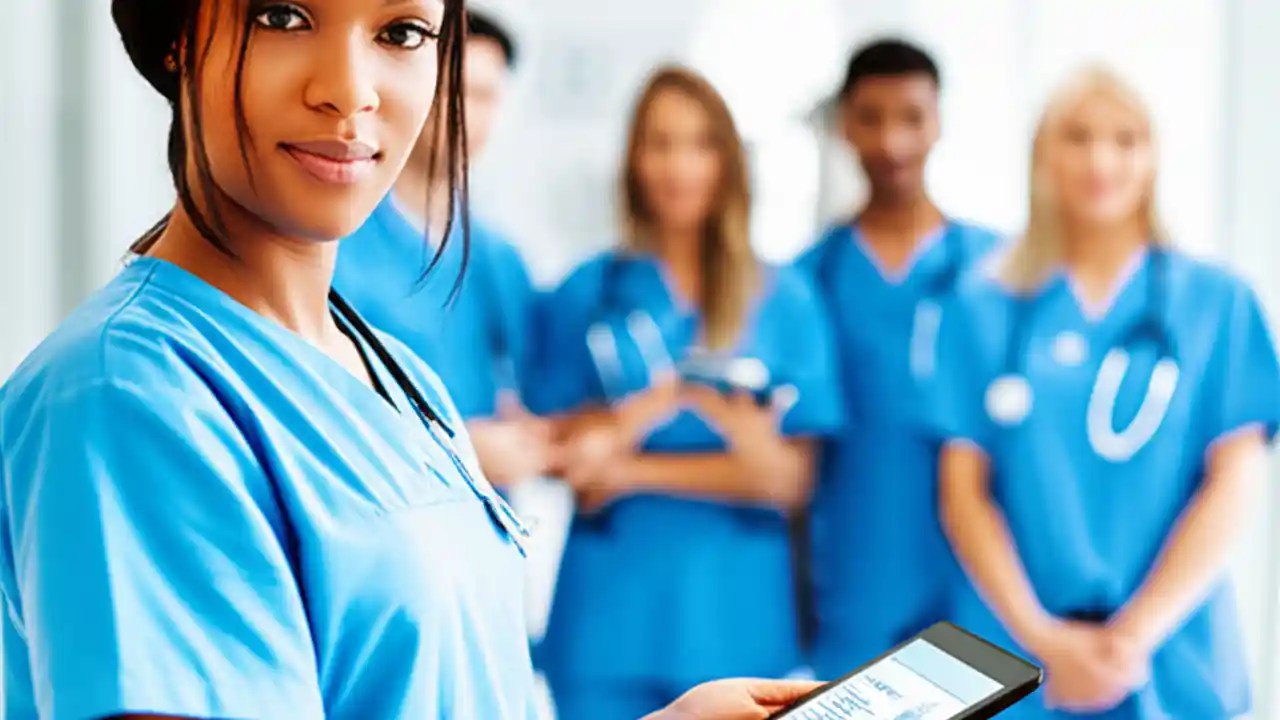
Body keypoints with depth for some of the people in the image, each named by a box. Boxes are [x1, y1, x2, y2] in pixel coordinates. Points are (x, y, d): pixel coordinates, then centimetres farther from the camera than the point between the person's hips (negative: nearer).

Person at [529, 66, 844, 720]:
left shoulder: (783, 299, 6)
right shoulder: (586, 294, 6)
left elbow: (790, 479, -1)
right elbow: (561, 456, 3)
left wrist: (633, 473, -11)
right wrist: (649, 407, -17)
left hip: (734, 615, 0)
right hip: (610, 614, 0)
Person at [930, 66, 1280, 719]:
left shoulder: (1217, 301, 3)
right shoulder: (985, 307, 4)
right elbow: (962, 489, 1)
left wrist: (1136, 633, -12)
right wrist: (1041, 637, -11)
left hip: (1172, 662, 0)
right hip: (1014, 656, 0)